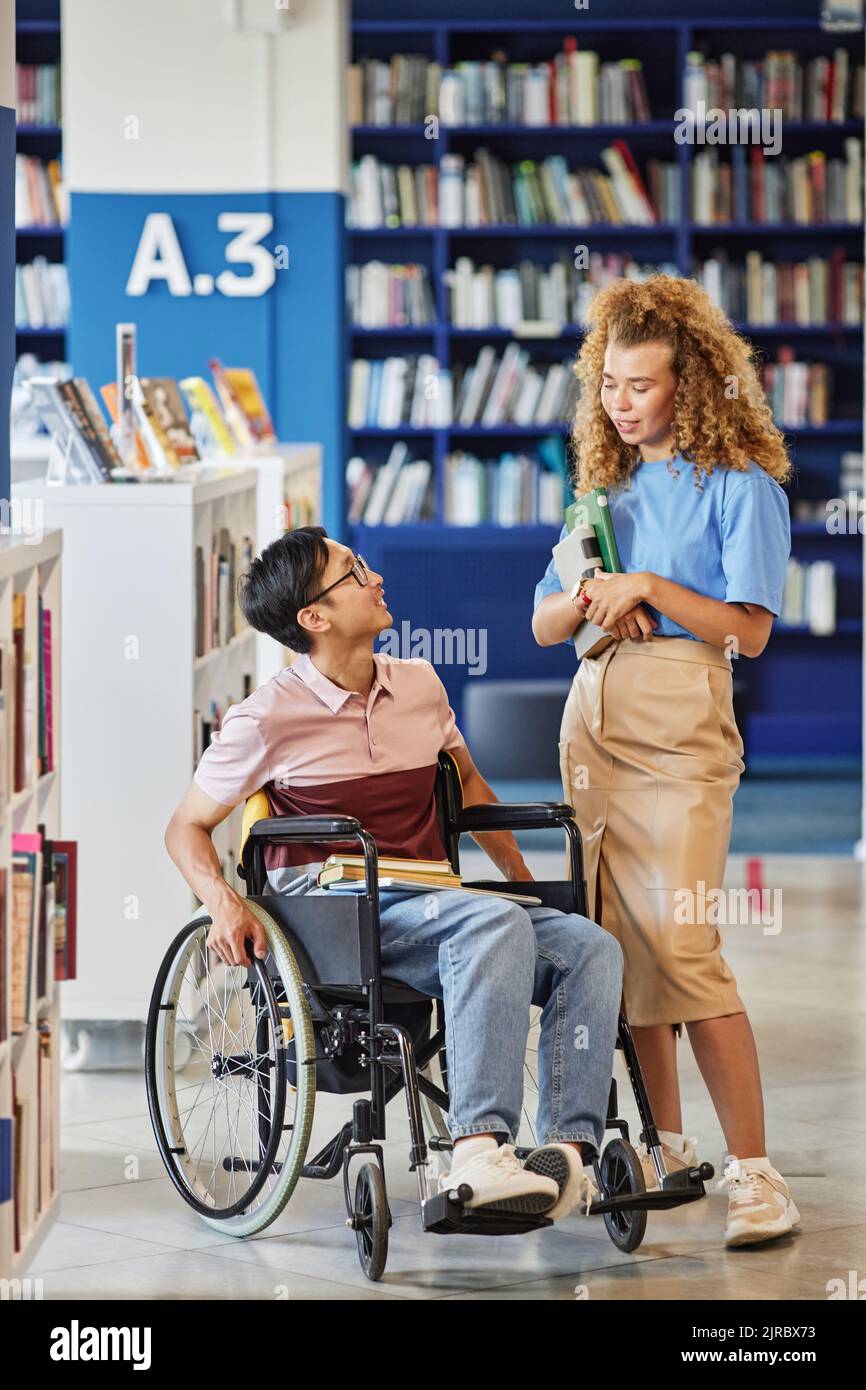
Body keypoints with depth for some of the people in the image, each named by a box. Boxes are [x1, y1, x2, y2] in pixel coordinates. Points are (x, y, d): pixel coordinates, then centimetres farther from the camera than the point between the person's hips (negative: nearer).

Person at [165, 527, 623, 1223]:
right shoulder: (269, 717, -1)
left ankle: (567, 1147, -31)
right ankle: (478, 1153, -44)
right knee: (494, 924, -34)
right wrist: (222, 900, -14)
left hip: (427, 904, 6)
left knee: (591, 947, -18)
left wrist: (522, 874, 23)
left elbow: (467, 783, 32)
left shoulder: (420, 685, 15)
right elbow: (187, 827, 6)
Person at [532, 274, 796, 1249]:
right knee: (619, 943, 4)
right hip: (593, 717, 7)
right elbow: (543, 623, 19)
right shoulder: (605, 484, 19)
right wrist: (586, 602, -3)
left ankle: (752, 1171, -14)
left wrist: (648, 586, -14)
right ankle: (668, 1149, 15)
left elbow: (748, 628, -7)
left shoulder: (740, 484, 0)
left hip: (680, 724, -6)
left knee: (681, 944, -16)